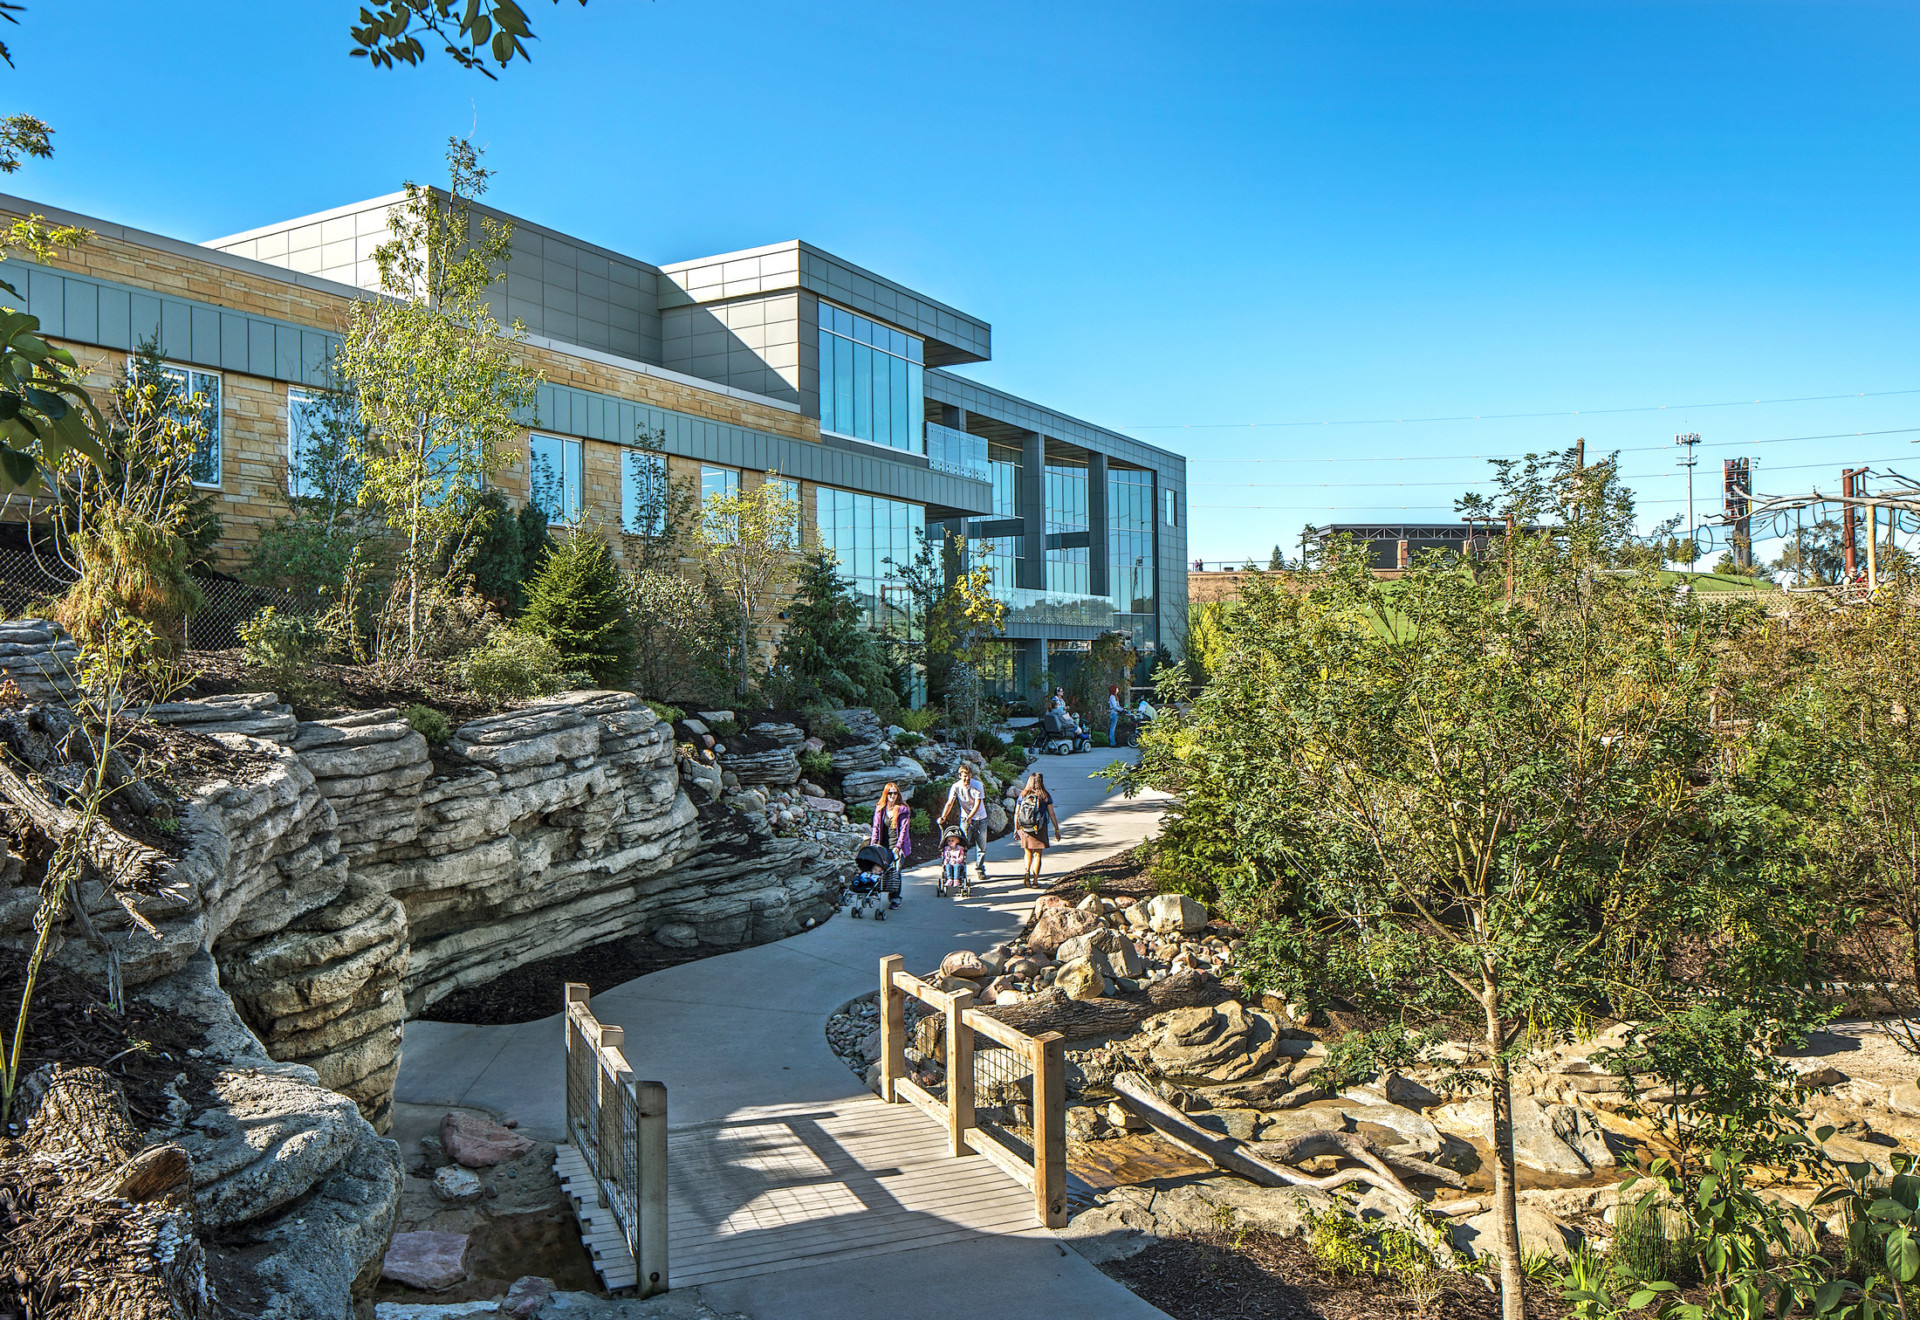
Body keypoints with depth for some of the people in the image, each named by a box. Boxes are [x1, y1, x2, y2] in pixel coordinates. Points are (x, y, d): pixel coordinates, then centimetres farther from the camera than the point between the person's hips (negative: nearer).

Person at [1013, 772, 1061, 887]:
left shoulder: (1022, 795, 0)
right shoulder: (1045, 796, -6)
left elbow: (1016, 814, 2)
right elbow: (1052, 814, -4)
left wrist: (1016, 829, 12)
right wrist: (1057, 830, 4)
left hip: (1025, 829, 2)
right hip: (1040, 829, -2)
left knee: (1028, 853, 19)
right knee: (1038, 855, 7)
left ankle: (1027, 872, -4)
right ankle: (1035, 881, 6)